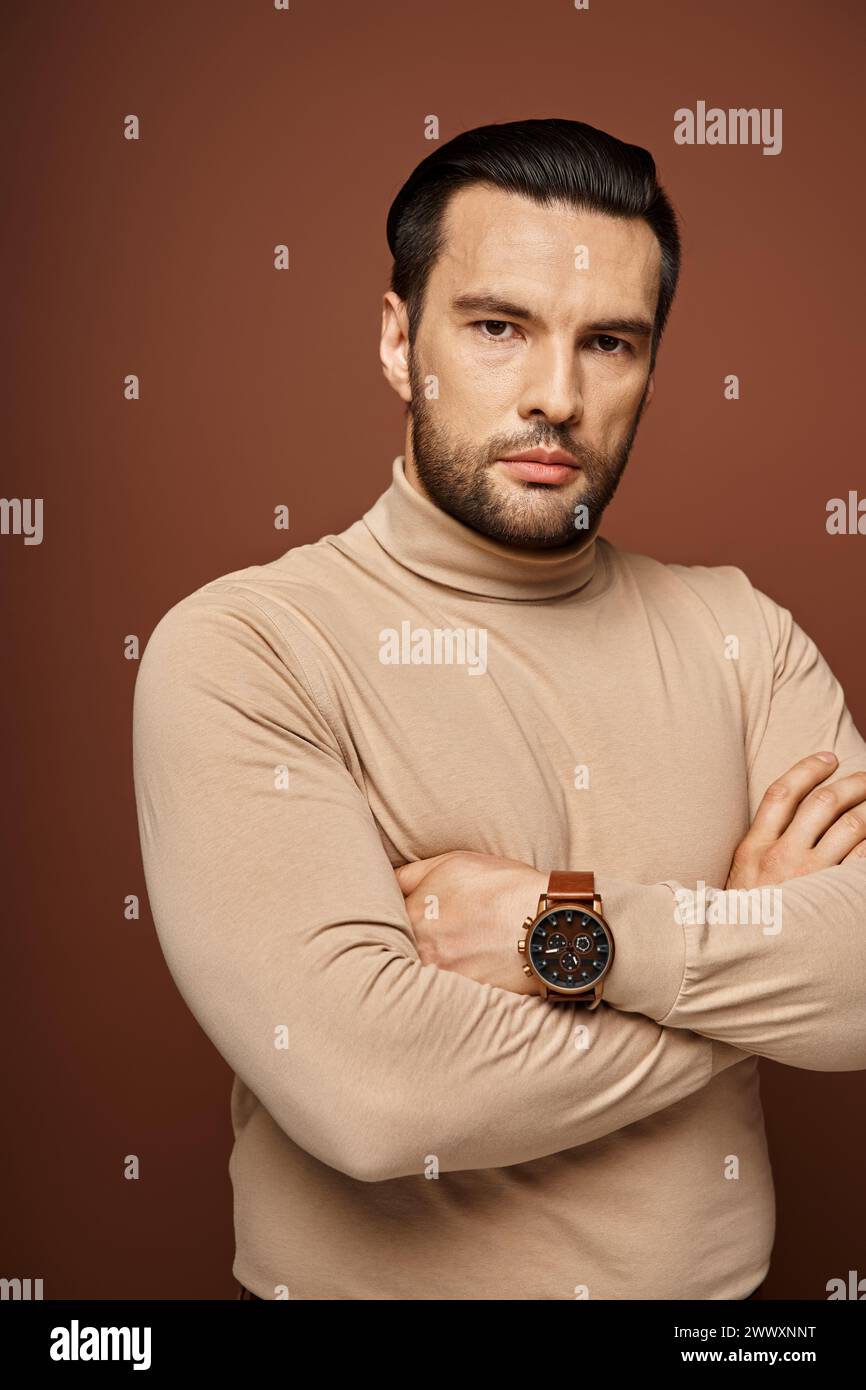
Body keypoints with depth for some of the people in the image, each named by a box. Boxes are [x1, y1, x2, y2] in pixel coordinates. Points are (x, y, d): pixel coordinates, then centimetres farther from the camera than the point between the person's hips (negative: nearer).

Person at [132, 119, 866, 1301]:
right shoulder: (236, 649, -14)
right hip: (387, 1277, -2)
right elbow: (365, 1085, -24)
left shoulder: (741, 635, -1)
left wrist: (567, 928, -21)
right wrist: (754, 950, -14)